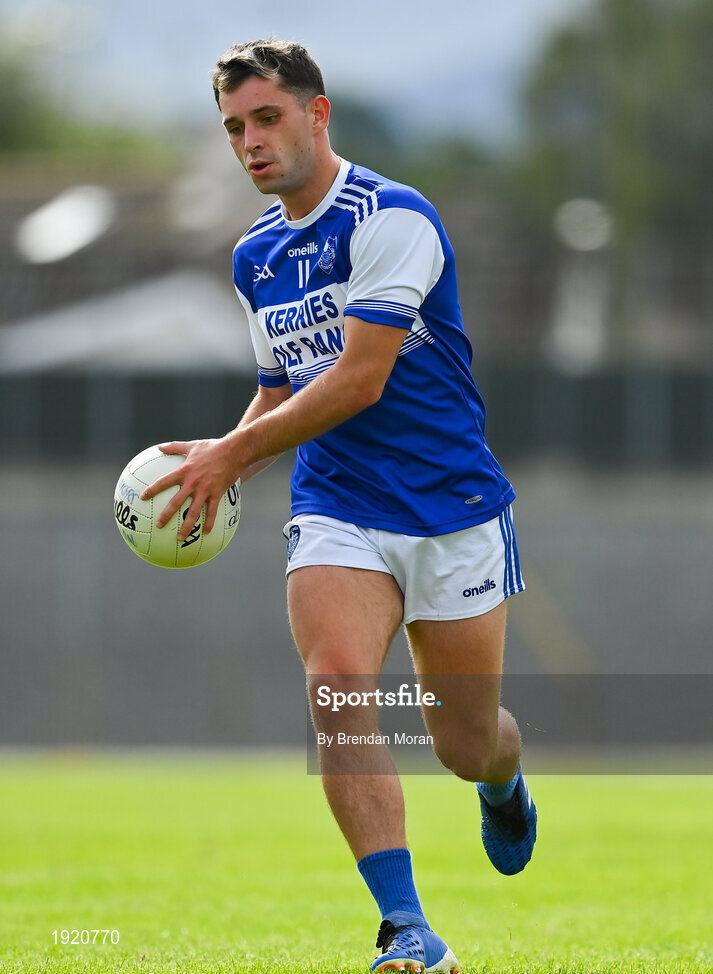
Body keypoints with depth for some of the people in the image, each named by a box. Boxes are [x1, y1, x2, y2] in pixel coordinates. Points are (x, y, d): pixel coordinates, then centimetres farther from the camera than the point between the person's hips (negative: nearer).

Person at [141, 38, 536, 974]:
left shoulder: (392, 218, -14)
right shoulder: (255, 256, 11)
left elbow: (359, 377, -20)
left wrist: (232, 452, -19)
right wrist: (220, 463, 4)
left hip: (454, 508, -4)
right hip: (336, 514, 4)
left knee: (466, 743, 5)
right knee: (335, 686, -23)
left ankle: (503, 783, 45)